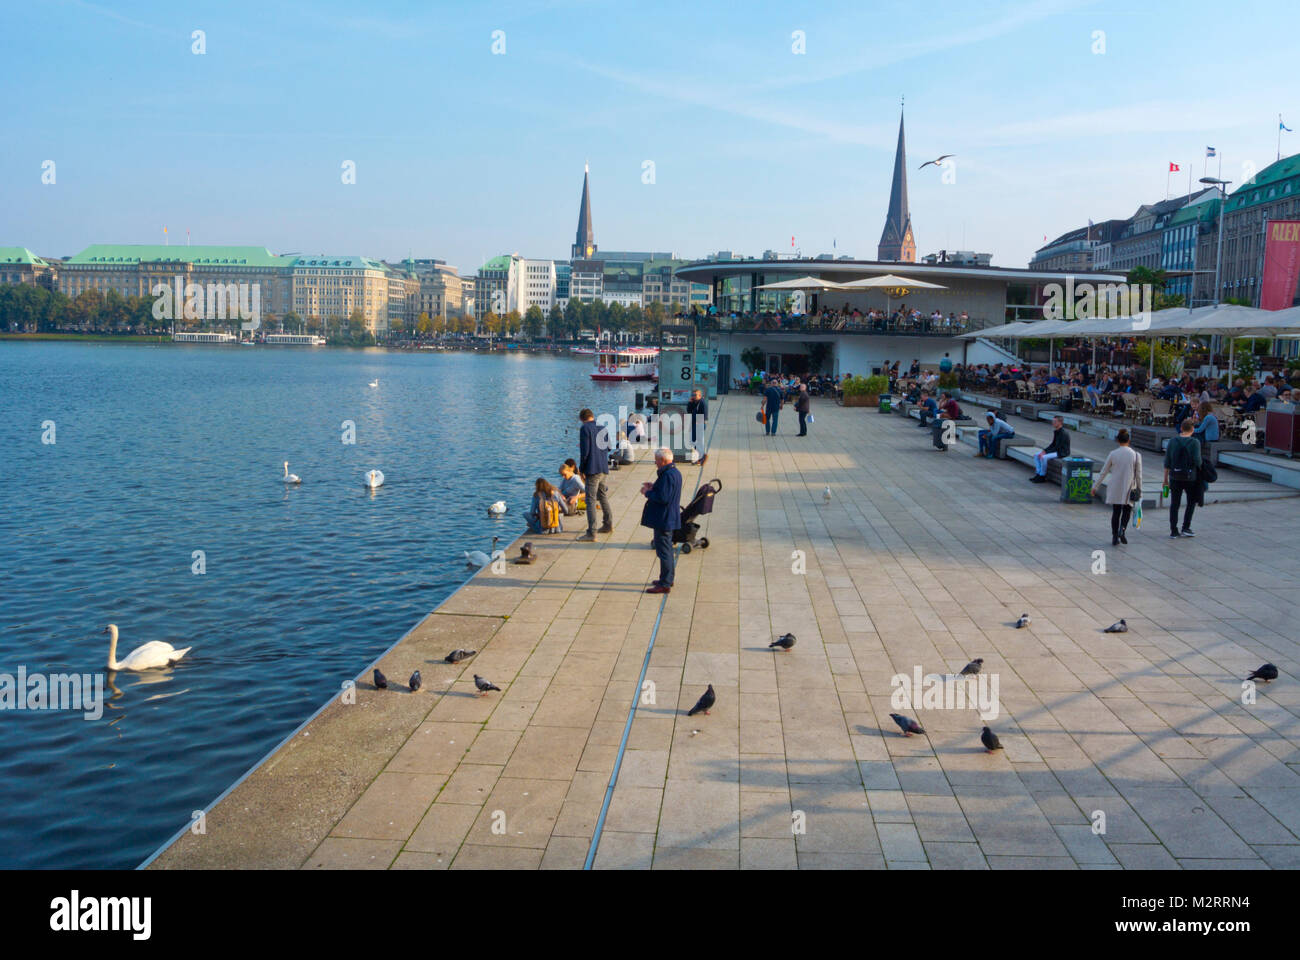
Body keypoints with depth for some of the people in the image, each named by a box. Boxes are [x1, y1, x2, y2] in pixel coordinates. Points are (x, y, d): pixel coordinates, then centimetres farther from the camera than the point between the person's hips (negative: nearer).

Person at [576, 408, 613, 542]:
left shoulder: (585, 429, -11)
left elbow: (584, 451, -15)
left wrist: (581, 469, -6)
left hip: (592, 470, -7)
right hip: (604, 468, 7)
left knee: (591, 501, -5)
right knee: (603, 497, 22)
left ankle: (591, 533, -8)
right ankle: (608, 525, 33)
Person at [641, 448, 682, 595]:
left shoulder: (667, 475, -23)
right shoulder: (675, 472, 10)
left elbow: (663, 498, -26)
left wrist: (647, 493, -13)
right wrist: (654, 487, 10)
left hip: (664, 520, -11)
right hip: (670, 518, 11)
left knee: (664, 551, -4)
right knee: (667, 550, 20)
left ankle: (665, 584, 1)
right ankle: (668, 579, 30)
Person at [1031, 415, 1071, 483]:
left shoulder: (1064, 433, -21)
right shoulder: (1056, 431, 8)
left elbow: (1058, 447, -22)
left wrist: (1045, 452, -20)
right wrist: (1044, 450, 0)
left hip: (1062, 452, -10)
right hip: (1056, 450, 10)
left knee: (1043, 457, -29)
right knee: (1036, 455, -3)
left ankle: (1042, 477, -14)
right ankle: (1038, 474, -5)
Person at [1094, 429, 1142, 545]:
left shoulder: (1113, 454, -6)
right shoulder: (1136, 455, -6)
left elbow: (1103, 472, 0)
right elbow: (1138, 475, -1)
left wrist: (1095, 487, 8)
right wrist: (1139, 490, 9)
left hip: (1115, 489, 1)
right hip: (1129, 489, 0)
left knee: (1116, 512, 11)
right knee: (1127, 510, 15)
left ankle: (1115, 538, 11)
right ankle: (1122, 529, -10)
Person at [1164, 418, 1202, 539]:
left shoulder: (1172, 441, 0)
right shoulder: (1195, 442, -9)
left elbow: (1167, 462, 0)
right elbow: (1197, 461, -16)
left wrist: (1165, 478, 7)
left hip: (1175, 477, 2)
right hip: (1190, 477, -2)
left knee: (1174, 504, 7)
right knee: (1191, 502, 17)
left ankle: (1173, 531, 7)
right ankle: (1186, 528, 11)